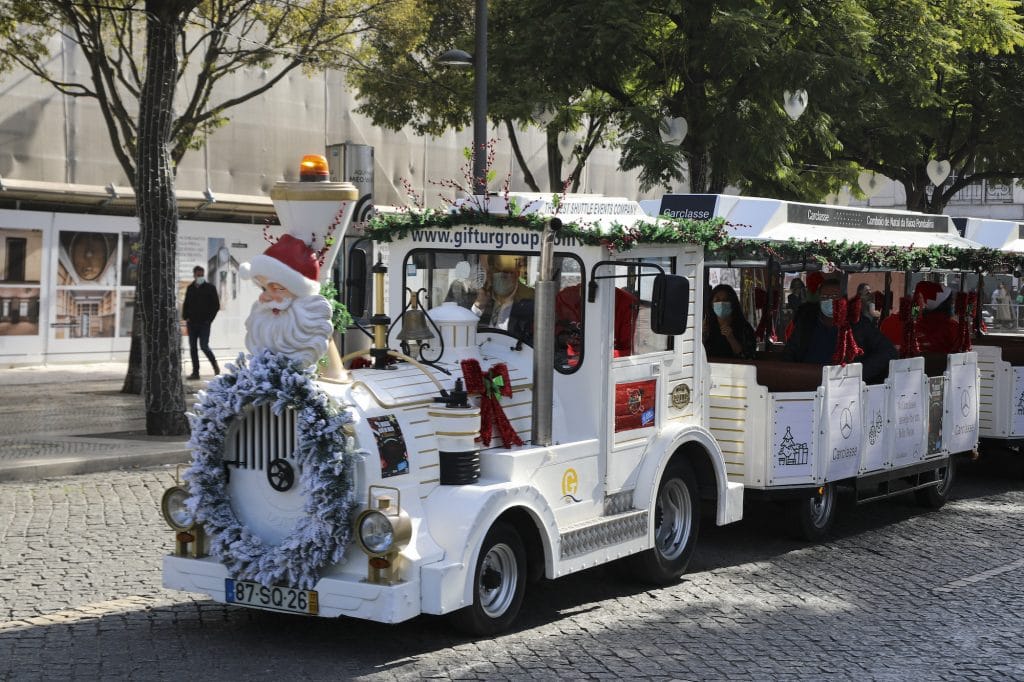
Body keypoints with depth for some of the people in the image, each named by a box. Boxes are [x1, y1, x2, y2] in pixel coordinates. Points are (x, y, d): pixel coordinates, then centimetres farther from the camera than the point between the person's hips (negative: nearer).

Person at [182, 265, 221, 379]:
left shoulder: (210, 288, 1)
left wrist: (209, 318, -7)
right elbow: (186, 304, 19)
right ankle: (195, 372, 8)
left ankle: (214, 363, 13)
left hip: (204, 323, -4)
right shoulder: (190, 288, 12)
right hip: (192, 323, 4)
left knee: (204, 346, -11)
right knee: (193, 348, 3)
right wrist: (185, 317, 5)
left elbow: (216, 305, 1)